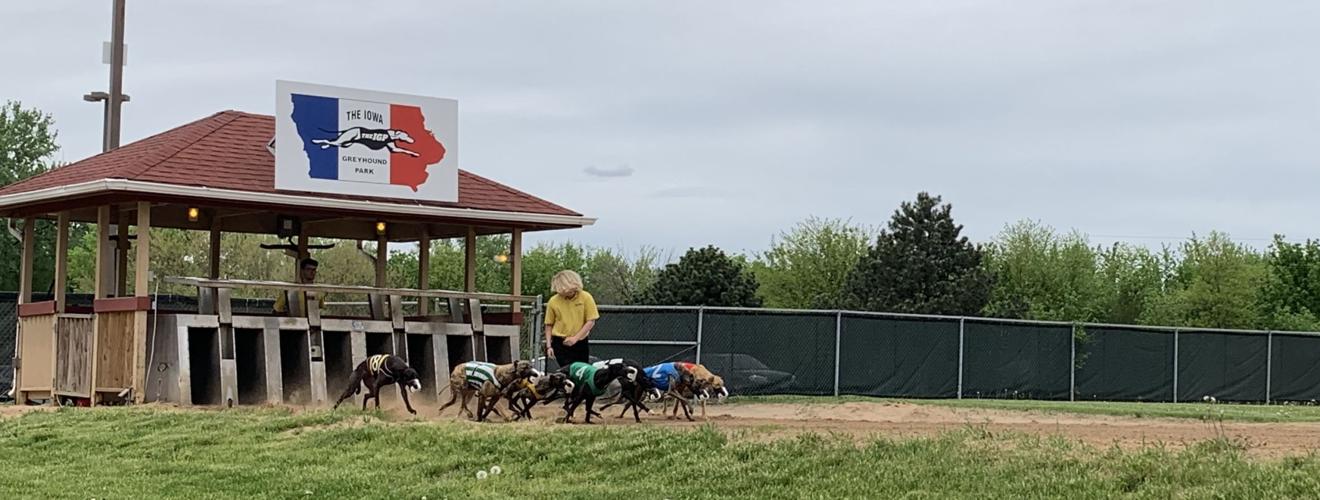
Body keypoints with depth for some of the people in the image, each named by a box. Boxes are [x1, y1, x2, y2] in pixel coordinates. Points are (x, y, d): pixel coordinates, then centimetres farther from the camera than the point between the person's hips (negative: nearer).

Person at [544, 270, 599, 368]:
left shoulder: (585, 297, -6)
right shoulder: (553, 301, -4)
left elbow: (591, 321, -6)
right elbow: (549, 325, 6)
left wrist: (575, 338, -14)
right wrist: (549, 346, -3)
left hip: (580, 343, 1)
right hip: (560, 344, -1)